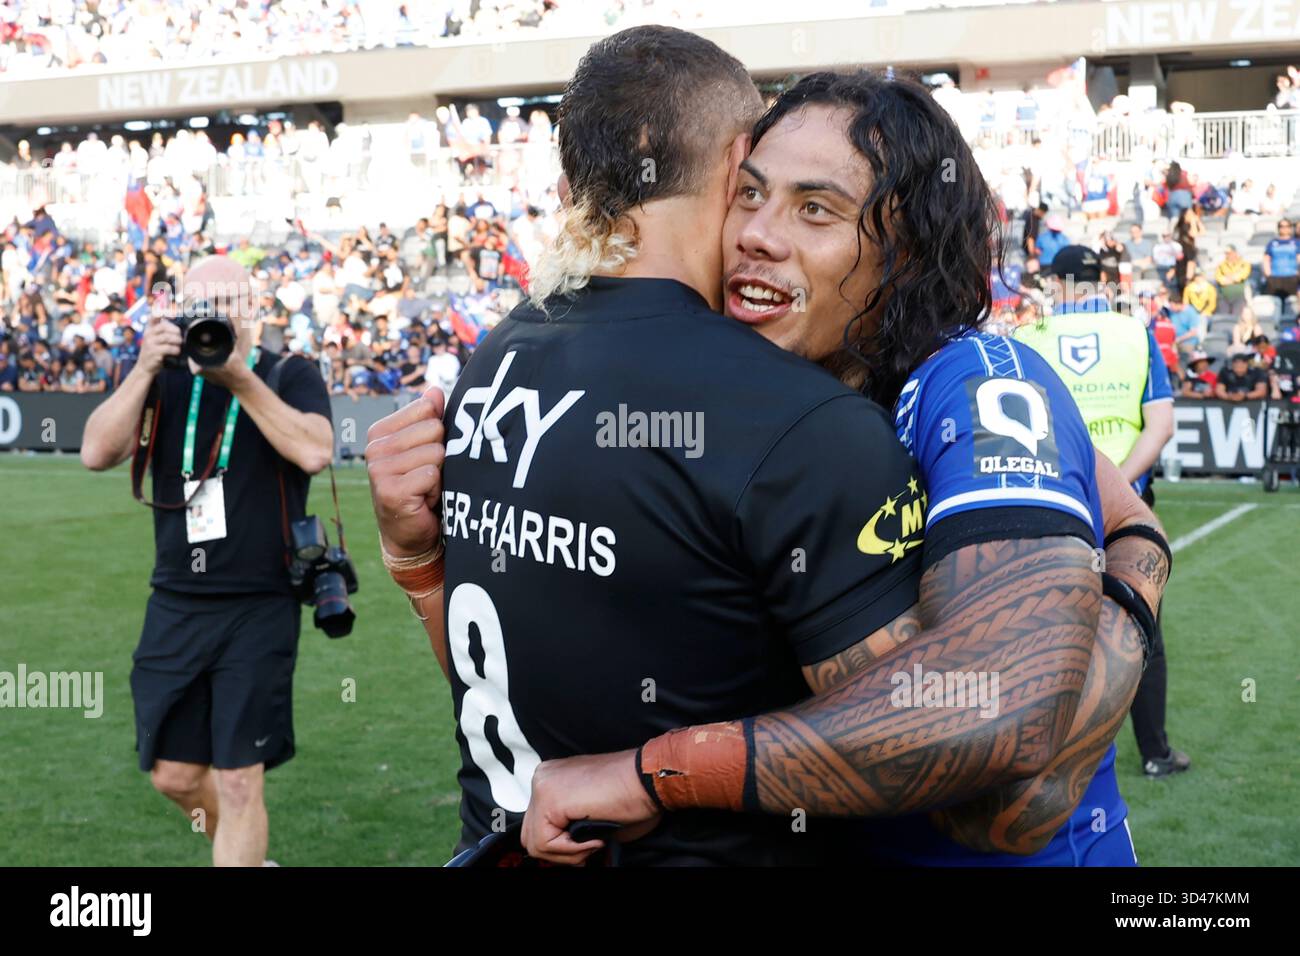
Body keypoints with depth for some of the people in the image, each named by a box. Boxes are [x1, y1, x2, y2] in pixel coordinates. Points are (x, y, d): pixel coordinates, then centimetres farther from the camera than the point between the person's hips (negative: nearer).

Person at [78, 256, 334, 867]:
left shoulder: (289, 375, -2)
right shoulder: (163, 380, 7)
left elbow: (314, 452, -22)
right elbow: (96, 453, -8)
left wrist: (239, 380, -22)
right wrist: (145, 369, -17)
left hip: (259, 611, -4)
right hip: (174, 610, 4)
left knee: (238, 781, -4)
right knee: (175, 775, 13)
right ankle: (248, 857, 40)